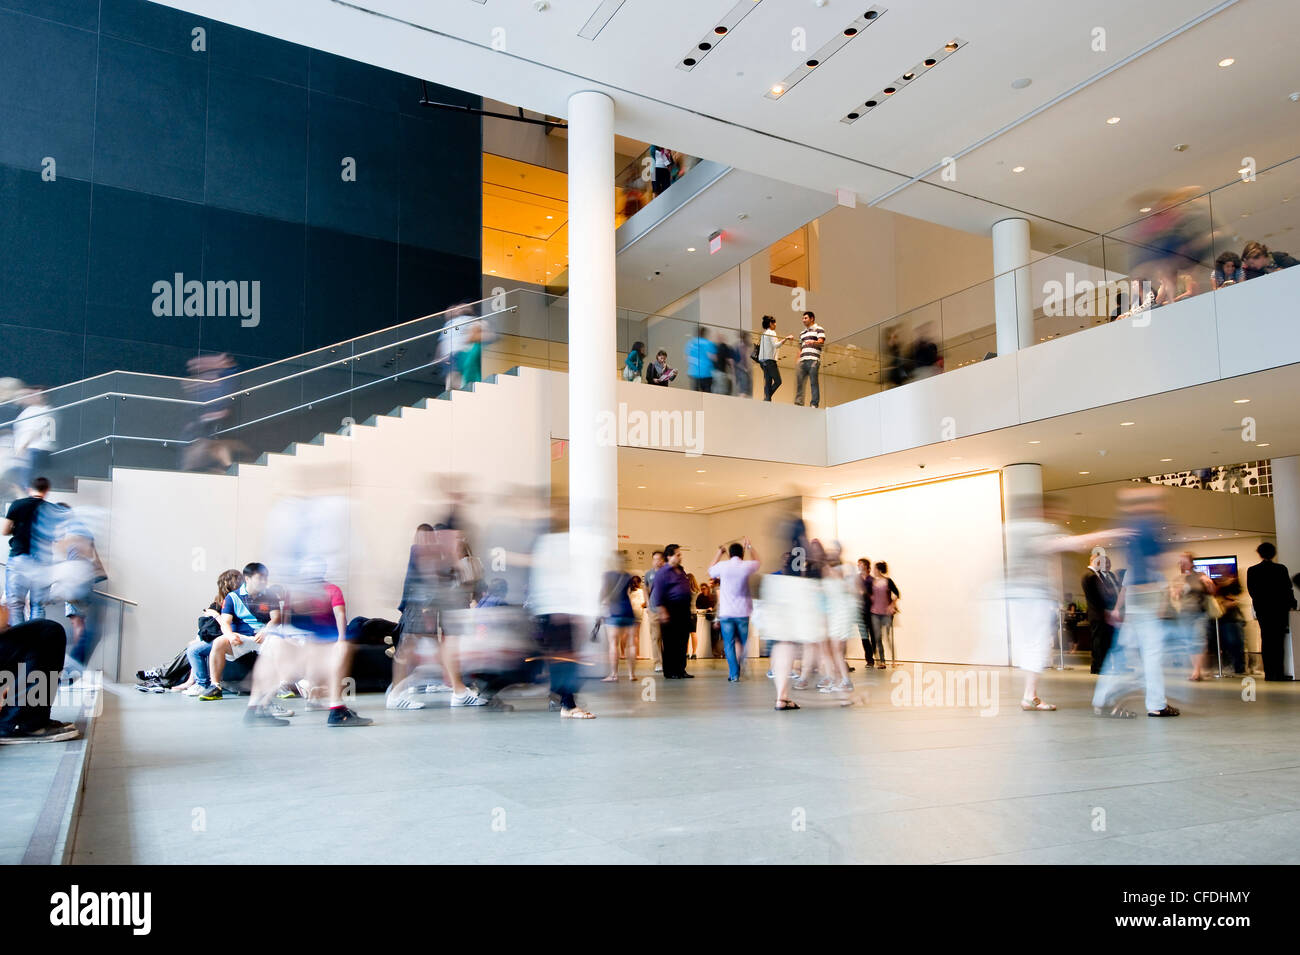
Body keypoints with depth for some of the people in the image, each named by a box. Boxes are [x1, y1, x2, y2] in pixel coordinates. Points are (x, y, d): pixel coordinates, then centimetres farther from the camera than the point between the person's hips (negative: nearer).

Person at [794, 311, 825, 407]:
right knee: (799, 381, -4)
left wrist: (813, 342, -25)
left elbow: (821, 343, -5)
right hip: (802, 360, 6)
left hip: (813, 360, -6)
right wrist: (799, 358, 13)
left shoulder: (819, 329, 9)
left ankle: (815, 404, -9)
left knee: (814, 382, -8)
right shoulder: (802, 333, 28)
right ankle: (798, 403, -5)